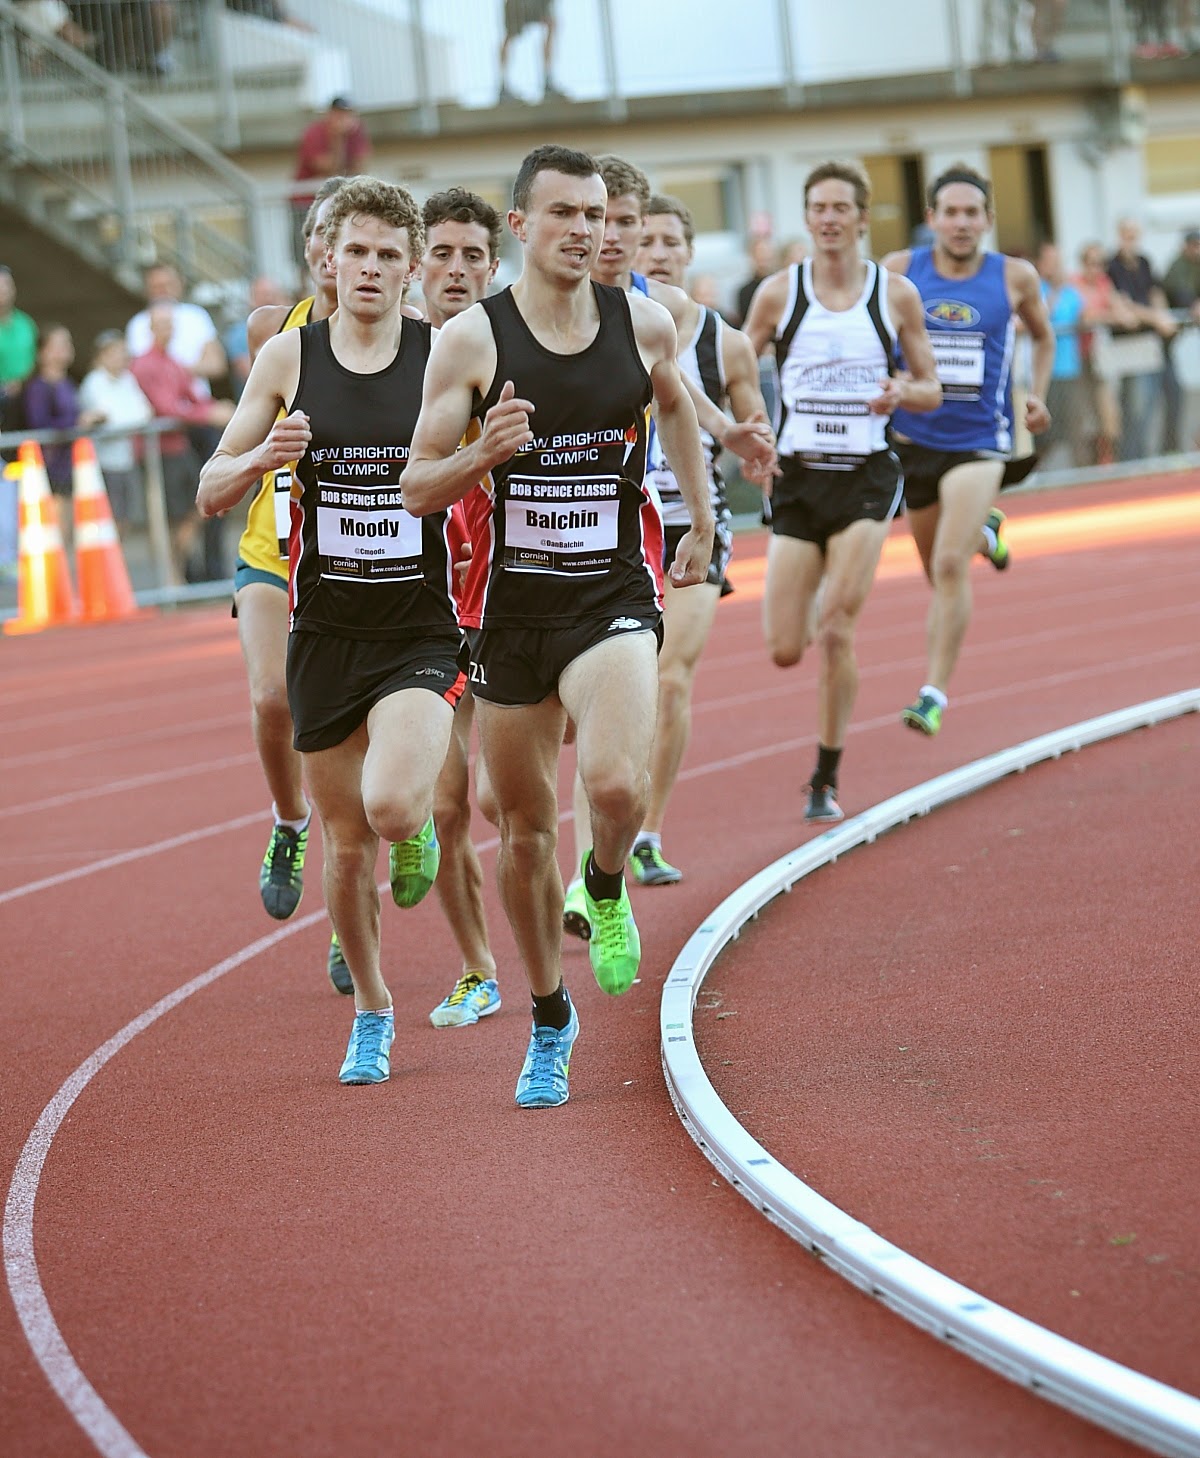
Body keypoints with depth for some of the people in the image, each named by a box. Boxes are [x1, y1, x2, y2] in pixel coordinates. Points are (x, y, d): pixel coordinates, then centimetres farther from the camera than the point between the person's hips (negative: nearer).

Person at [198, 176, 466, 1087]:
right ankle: (372, 1015, 31)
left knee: (392, 805, -26)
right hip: (326, 634, 2)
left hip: (422, 631, -2)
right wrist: (262, 458, -16)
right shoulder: (288, 358, 1)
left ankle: (419, 824, 12)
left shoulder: (447, 357, -4)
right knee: (347, 845, 9)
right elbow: (213, 493, 5)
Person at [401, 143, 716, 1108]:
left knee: (618, 786, -25)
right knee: (526, 829, 10)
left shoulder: (645, 324, -1)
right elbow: (419, 488, -5)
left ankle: (607, 893, 10)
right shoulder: (471, 339, -7)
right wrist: (484, 454, -24)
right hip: (511, 604, 0)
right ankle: (550, 1020, 31)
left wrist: (703, 525, 27)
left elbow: (677, 409, 22)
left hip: (614, 600, 0)